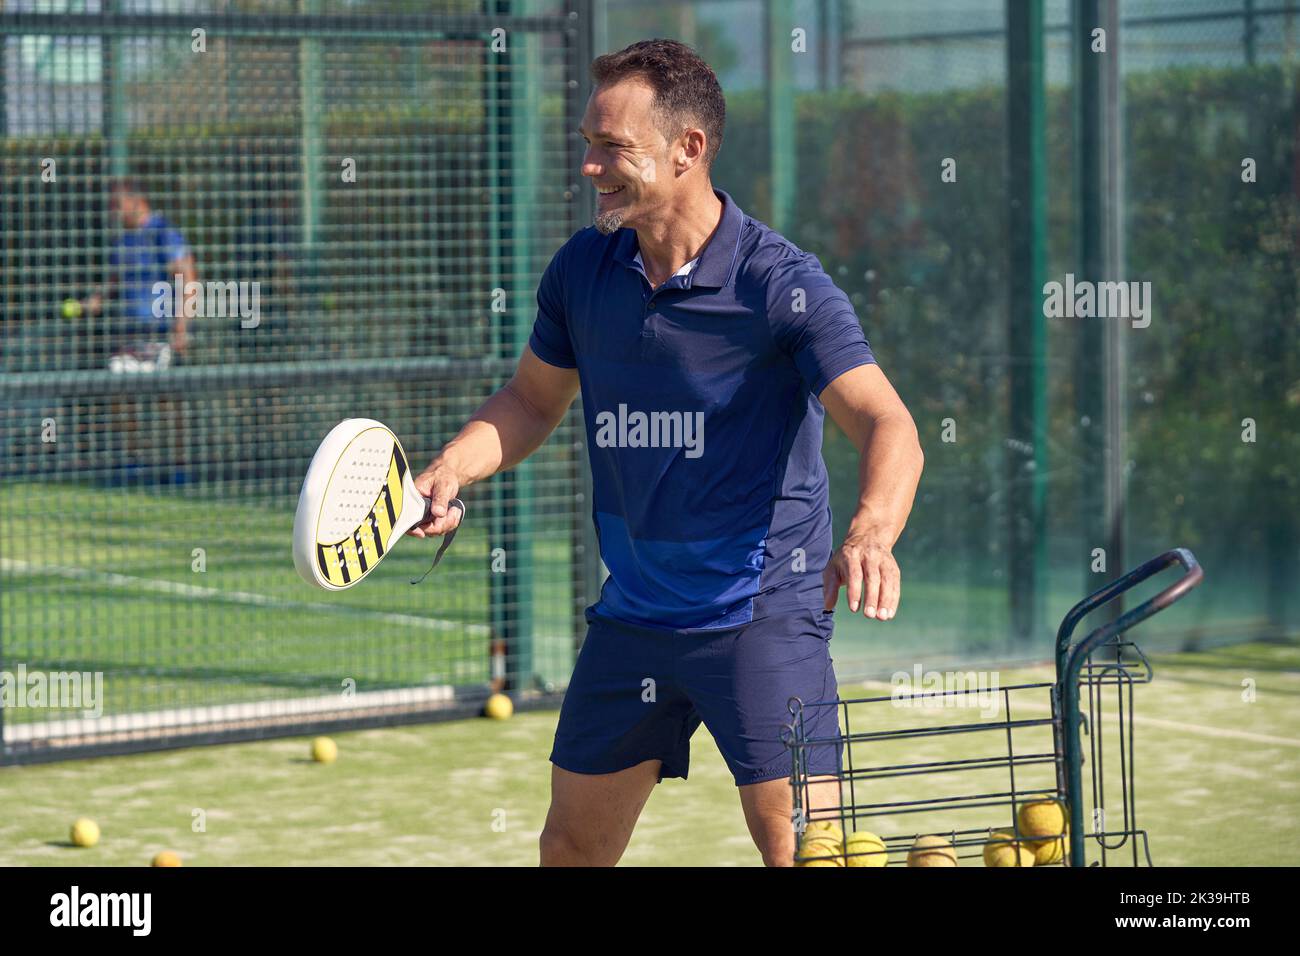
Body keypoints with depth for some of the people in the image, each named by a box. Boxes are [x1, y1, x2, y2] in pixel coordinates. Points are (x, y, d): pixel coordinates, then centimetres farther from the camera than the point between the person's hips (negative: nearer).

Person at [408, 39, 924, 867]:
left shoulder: (779, 282, -17)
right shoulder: (581, 271, 1)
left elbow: (888, 426, -26)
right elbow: (532, 399, 18)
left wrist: (870, 536, -46)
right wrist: (450, 470, -2)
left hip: (762, 613, -6)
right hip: (632, 610, 6)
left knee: (803, 845, -14)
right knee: (572, 845, 14)